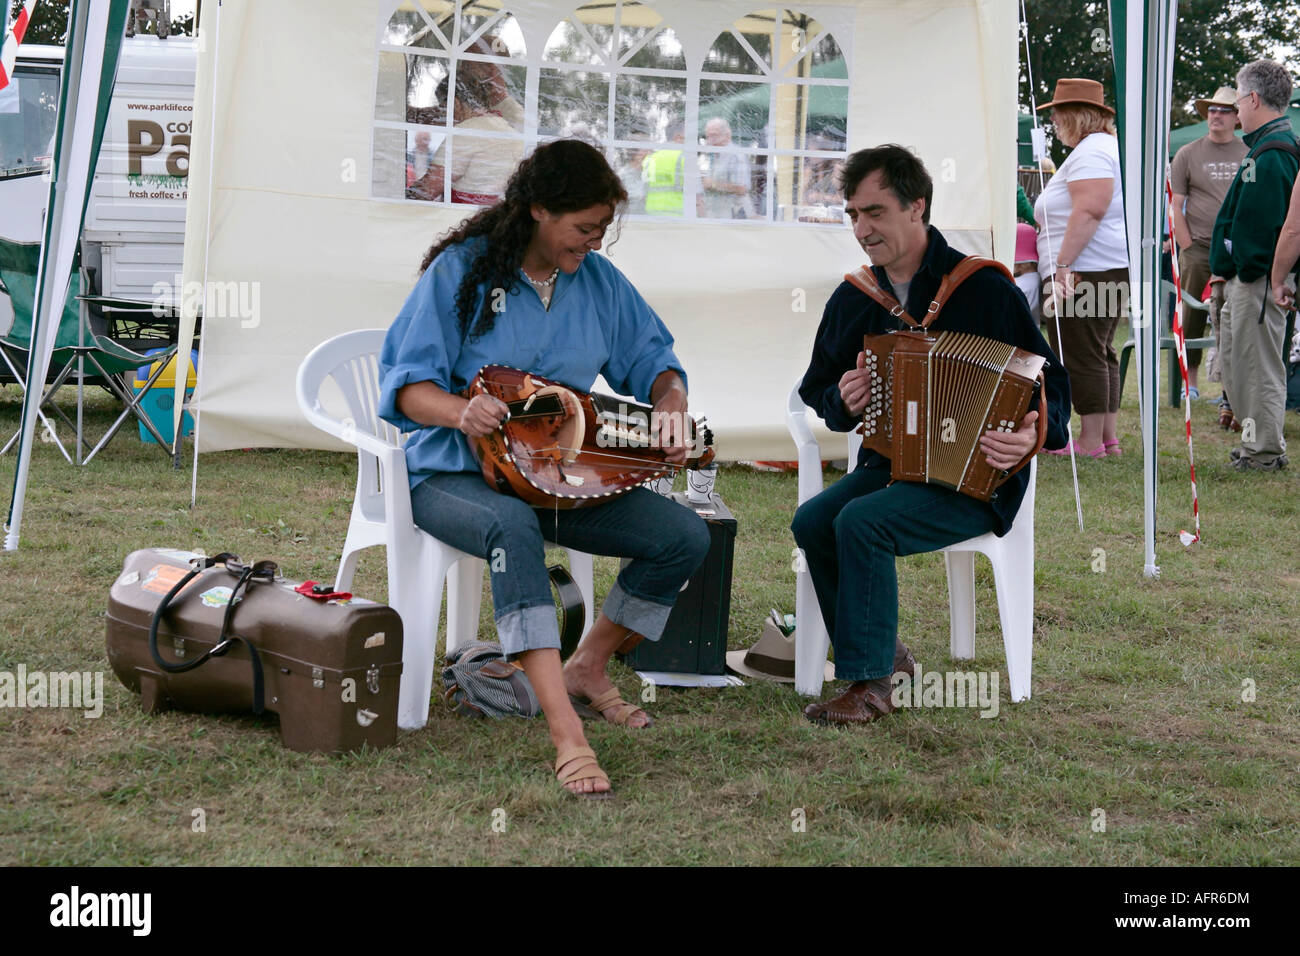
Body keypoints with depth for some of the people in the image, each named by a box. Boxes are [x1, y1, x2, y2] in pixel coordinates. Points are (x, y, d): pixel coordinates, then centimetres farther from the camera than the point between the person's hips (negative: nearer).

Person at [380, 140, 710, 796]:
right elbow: (407, 384, -12)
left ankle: (587, 668, 10)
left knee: (686, 537, -12)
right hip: (456, 473, -5)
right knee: (512, 528, -41)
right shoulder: (462, 271, -9)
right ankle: (567, 735, -47)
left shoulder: (598, 279, 7)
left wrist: (671, 405, -9)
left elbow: (653, 359, 14)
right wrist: (461, 412, -34)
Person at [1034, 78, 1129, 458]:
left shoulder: (1090, 152, -11)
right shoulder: (1109, 146, 23)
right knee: (1101, 353, 13)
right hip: (1115, 268, 11)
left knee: (1081, 356, -8)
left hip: (1087, 269, -11)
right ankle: (1108, 438, 16)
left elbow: (1088, 212, -22)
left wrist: (1062, 265, -24)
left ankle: (1091, 442, -6)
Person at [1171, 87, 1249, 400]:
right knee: (1192, 318, -1)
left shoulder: (1249, 155, 9)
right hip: (1199, 248, -1)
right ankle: (1190, 382, 7)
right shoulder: (1188, 154, 5)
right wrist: (1188, 248, -5)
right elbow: (1175, 206, 3)